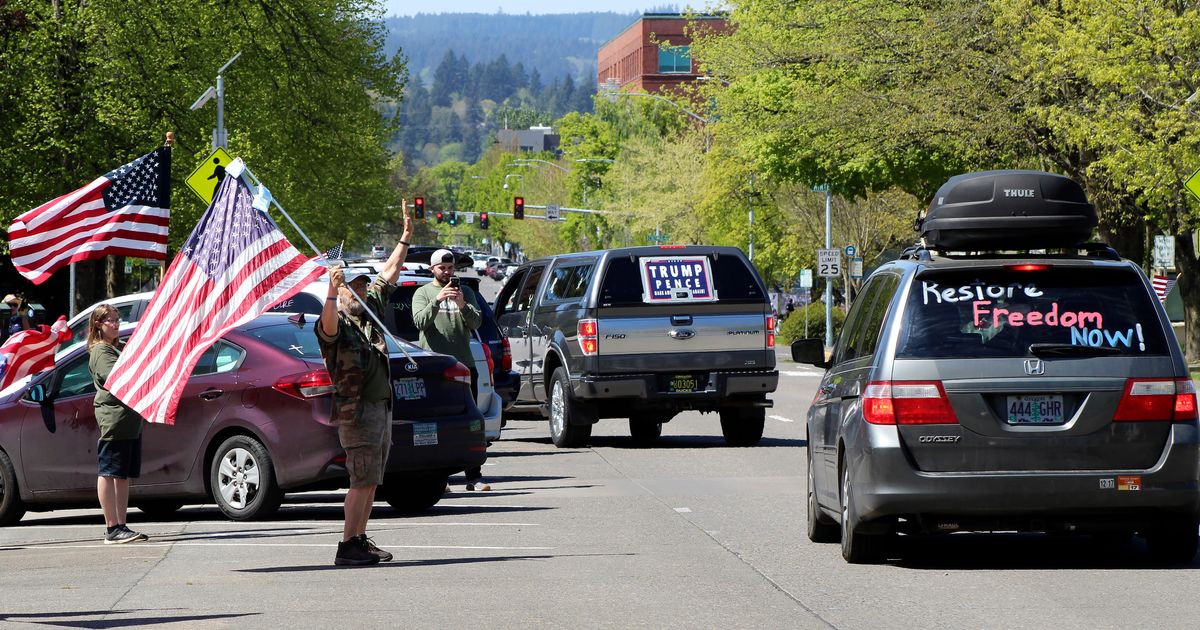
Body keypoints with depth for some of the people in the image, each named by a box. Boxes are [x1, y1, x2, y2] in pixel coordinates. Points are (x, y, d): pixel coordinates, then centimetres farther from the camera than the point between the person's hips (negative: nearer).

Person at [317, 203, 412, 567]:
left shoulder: (370, 309, 14)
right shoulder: (338, 324, -11)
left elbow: (389, 274, 25)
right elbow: (328, 327, -37)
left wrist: (406, 239, 27)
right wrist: (332, 292, -51)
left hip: (382, 405, 9)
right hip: (357, 409, -9)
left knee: (371, 480, 10)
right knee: (362, 479, -13)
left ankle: (360, 540, 15)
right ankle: (347, 547, -13)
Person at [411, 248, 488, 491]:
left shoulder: (465, 291, 14)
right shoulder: (423, 293, 8)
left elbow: (476, 322, 1)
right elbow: (420, 321, -9)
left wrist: (463, 305, -17)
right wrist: (437, 301, -23)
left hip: (464, 364, 2)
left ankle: (474, 476, -1)